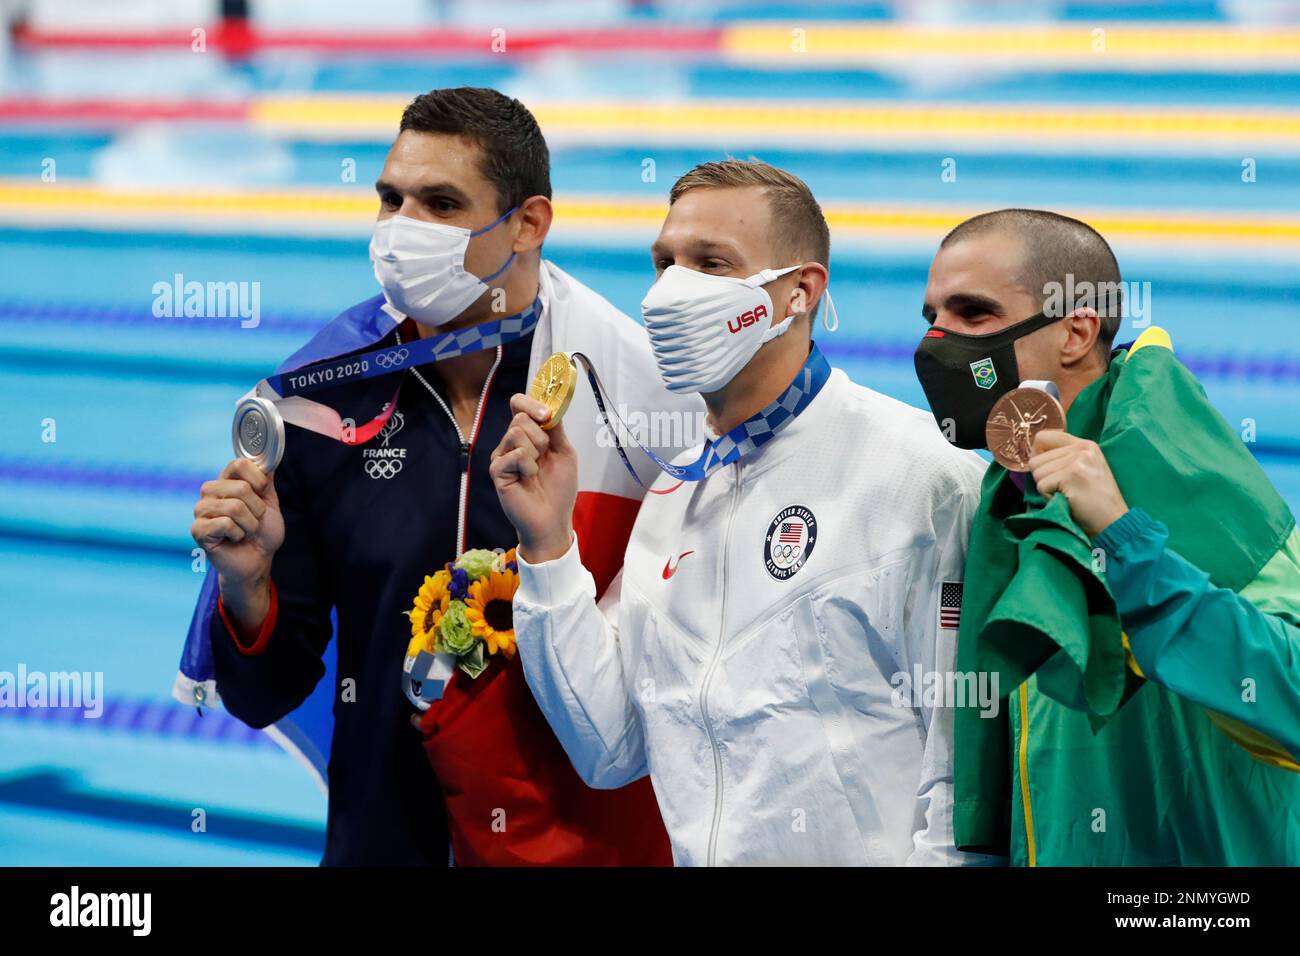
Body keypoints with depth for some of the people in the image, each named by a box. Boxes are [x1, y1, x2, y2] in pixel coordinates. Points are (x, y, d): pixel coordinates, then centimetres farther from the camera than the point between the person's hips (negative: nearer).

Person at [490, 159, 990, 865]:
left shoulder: (917, 472, -8)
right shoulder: (671, 496, 13)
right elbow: (611, 752, 10)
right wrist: (548, 545, 4)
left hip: (858, 856, -5)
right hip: (698, 855, 5)